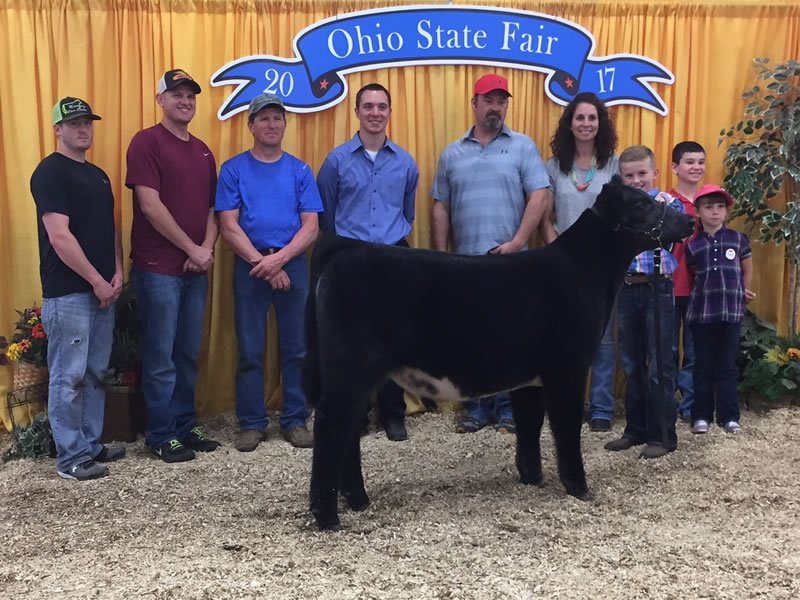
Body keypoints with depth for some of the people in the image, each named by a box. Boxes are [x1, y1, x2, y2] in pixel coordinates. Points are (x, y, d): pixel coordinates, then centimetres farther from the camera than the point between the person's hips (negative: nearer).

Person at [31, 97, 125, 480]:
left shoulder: (98, 175, 16)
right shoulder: (50, 172, -10)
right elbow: (59, 236, -18)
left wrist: (116, 273, 3)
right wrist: (97, 281, -15)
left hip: (102, 289, 9)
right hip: (68, 293, -8)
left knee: (95, 374, 14)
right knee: (68, 377, -2)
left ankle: (91, 445, 25)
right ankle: (71, 458, 7)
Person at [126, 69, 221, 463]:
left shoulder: (202, 151, 15)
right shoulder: (146, 142, -6)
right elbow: (150, 205, -14)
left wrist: (207, 249, -3)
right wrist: (192, 249, -12)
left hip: (196, 268, 7)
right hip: (157, 268, -7)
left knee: (188, 354, 13)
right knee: (161, 357, 0)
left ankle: (185, 427, 23)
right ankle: (161, 436, 10)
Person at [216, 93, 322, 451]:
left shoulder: (300, 171, 7)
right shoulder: (234, 169, 3)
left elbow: (311, 228, 1)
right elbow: (229, 227, -4)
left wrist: (279, 259, -14)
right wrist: (263, 264, -12)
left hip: (293, 264, 1)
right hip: (249, 266, -1)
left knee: (297, 349, 5)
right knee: (250, 351, 4)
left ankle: (296, 420, 18)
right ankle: (251, 424, 16)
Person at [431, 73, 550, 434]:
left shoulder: (523, 147, 4)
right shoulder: (452, 154, 12)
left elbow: (538, 197, -4)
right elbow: (441, 208, 12)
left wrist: (517, 243, -12)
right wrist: (440, 254, 5)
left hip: (509, 260, -2)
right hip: (465, 261, 3)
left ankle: (508, 409, 11)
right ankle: (476, 409, 16)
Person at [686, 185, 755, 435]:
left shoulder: (738, 239, 4)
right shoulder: (692, 245, 4)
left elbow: (747, 270, 13)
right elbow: (693, 276, 10)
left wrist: (741, 292, 12)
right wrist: (709, 292, 4)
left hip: (732, 311, 0)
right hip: (702, 311, 0)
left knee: (727, 366, 6)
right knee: (703, 366, 6)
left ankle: (729, 416, 14)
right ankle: (701, 415, 14)